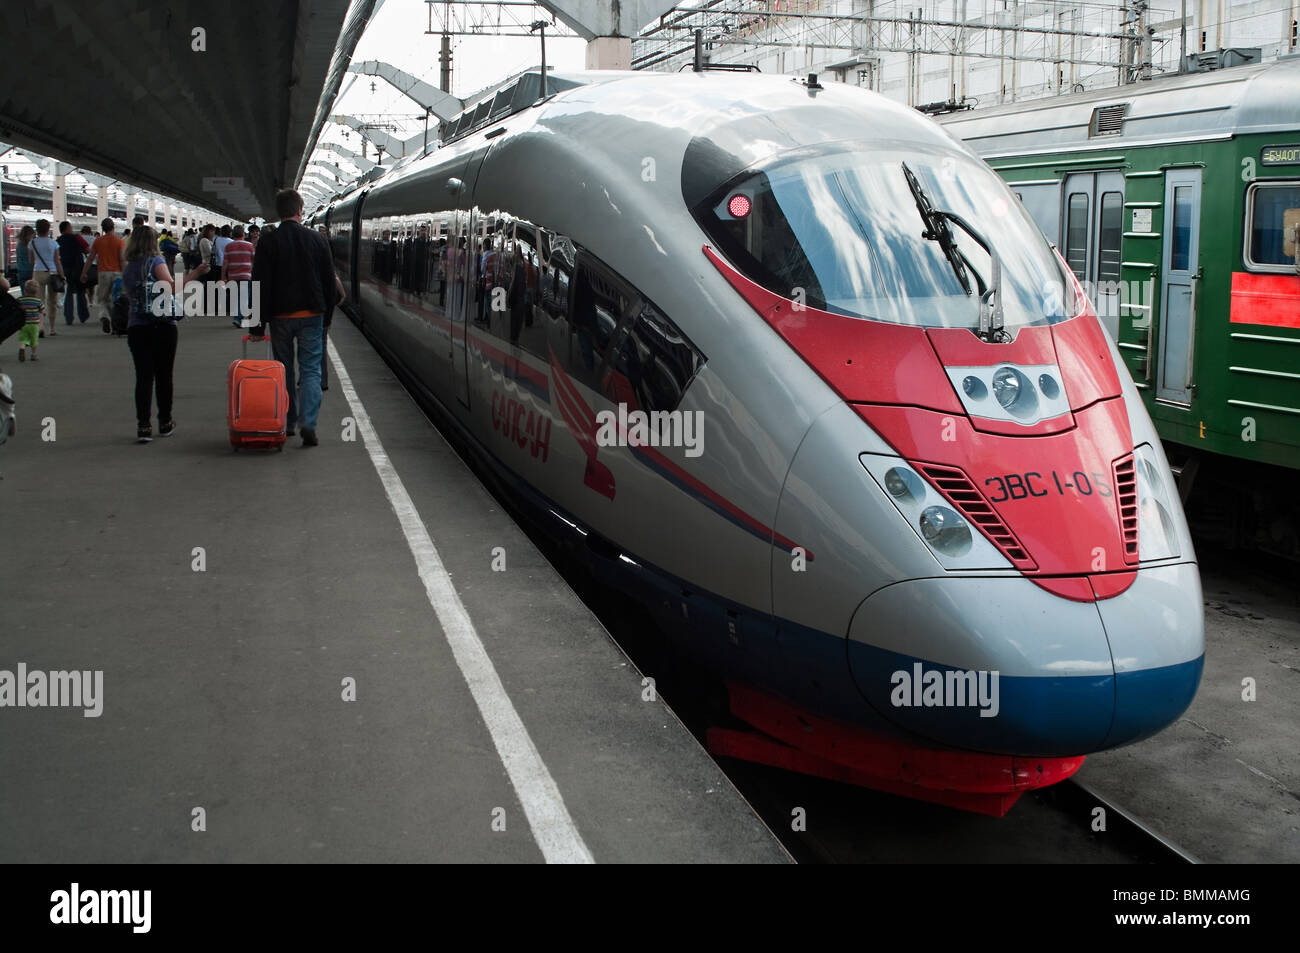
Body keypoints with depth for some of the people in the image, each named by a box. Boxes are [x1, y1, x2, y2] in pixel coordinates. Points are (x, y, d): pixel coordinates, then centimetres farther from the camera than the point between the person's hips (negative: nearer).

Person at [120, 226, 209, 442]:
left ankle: (143, 426, -8)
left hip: (136, 328, 3)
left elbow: (129, 294, 12)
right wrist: (192, 275, -18)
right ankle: (165, 423, 17)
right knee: (164, 375, 8)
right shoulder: (156, 261, -4)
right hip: (163, 326, -3)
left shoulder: (128, 269, 11)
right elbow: (171, 286, -17)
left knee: (143, 376, 1)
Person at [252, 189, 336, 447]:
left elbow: (260, 282, -6)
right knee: (310, 368, 1)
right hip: (311, 314, 0)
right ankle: (308, 423, -14)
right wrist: (323, 307, 16)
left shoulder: (268, 241, -6)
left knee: (284, 369, 13)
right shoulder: (316, 240, 0)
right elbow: (329, 279, 6)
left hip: (280, 314, 0)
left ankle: (287, 422, 21)